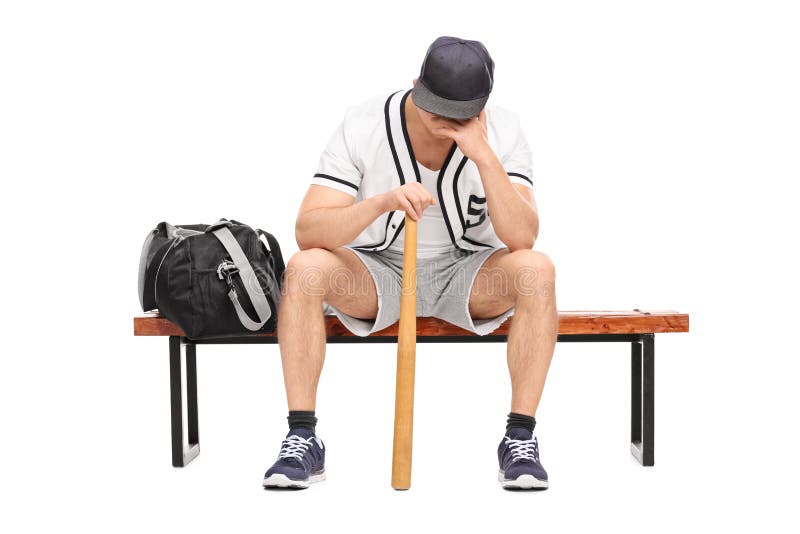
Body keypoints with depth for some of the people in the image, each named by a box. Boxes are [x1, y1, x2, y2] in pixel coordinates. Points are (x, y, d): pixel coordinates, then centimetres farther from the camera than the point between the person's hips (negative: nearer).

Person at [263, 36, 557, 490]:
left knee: (536, 269, -29)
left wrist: (483, 154, -33)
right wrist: (382, 202, -40)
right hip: (378, 274, 0)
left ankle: (520, 439, -20)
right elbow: (307, 231, -24)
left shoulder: (502, 131, -14)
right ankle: (302, 441, -20)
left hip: (466, 276, 1)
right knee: (305, 268, -29)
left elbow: (522, 238, -24)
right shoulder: (363, 125, -16)